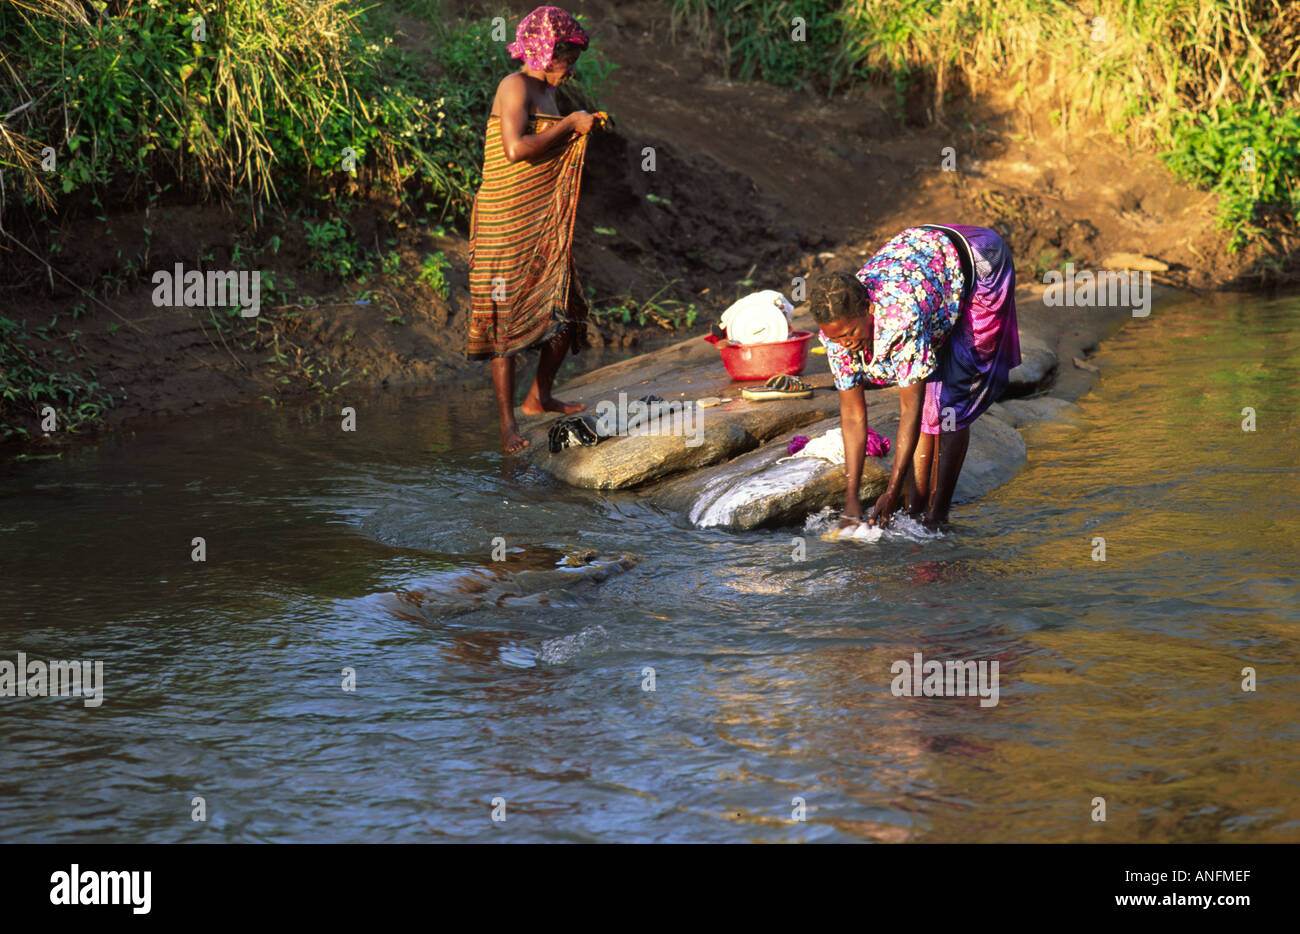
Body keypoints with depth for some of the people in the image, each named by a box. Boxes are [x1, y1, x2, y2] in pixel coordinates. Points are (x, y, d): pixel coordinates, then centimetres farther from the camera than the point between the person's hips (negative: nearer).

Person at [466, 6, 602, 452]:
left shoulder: (544, 92, 17)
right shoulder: (515, 86, -11)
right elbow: (516, 148, -25)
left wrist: (580, 131, 12)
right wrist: (569, 125, -16)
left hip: (545, 223, 9)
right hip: (508, 220, -9)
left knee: (565, 311, 12)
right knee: (508, 317, -6)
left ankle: (539, 397, 31)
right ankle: (508, 423, -3)